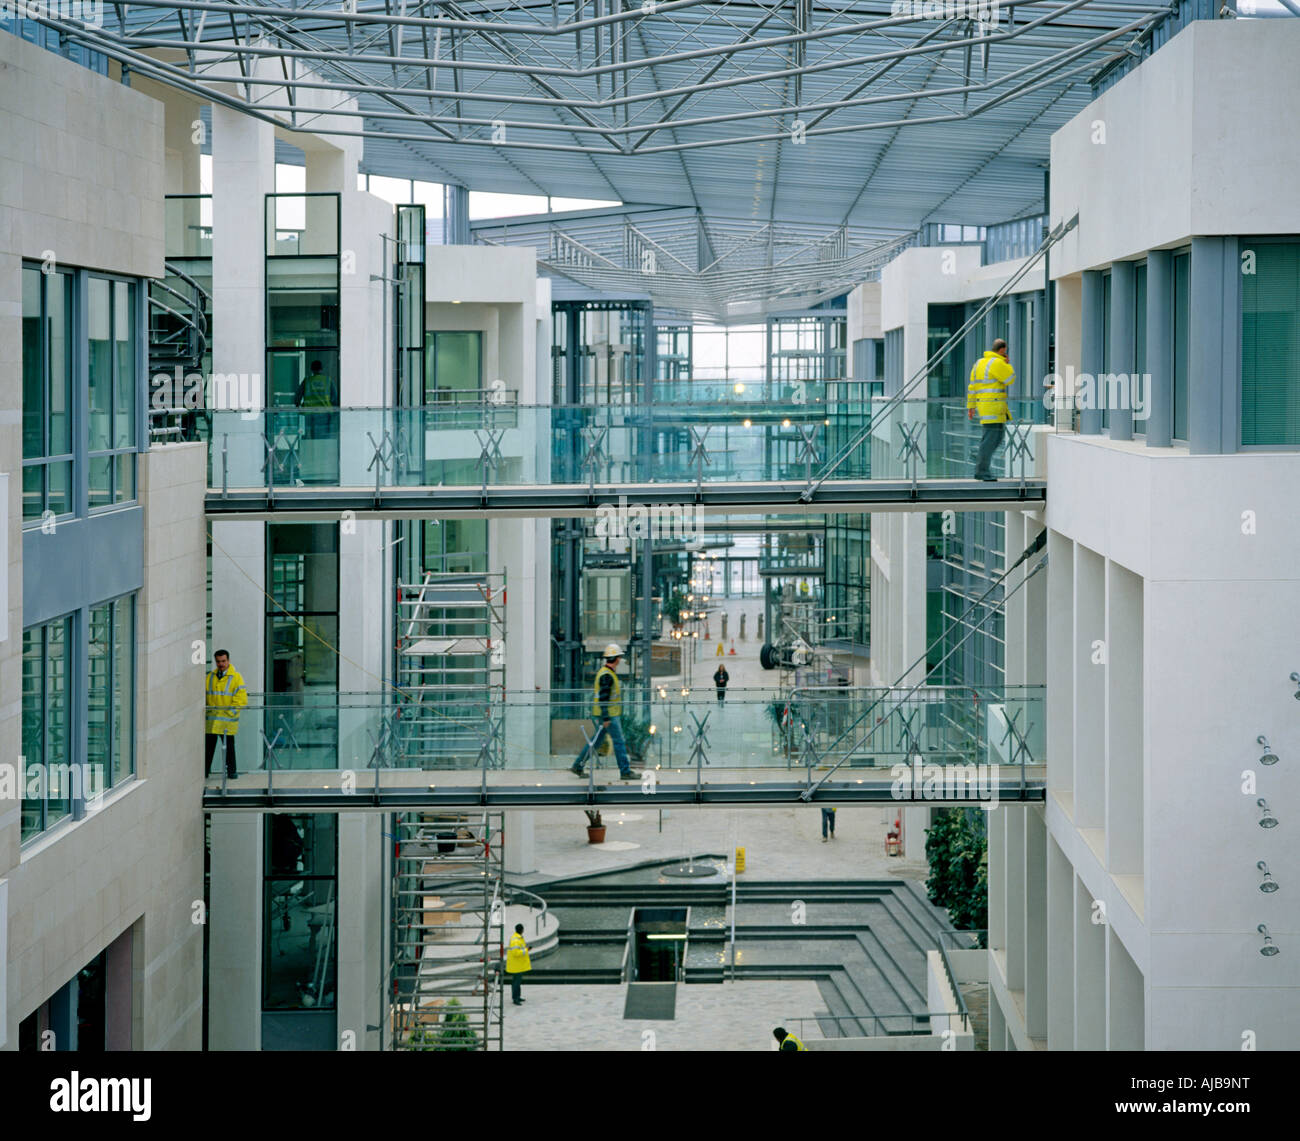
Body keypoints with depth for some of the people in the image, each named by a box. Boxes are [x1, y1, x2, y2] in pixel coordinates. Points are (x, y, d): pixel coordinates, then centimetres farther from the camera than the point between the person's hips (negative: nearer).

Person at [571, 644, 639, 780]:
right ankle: (625, 772, -1)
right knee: (619, 742, -5)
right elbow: (603, 698, -22)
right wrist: (606, 718, -23)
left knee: (597, 741, 13)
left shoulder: (603, 671, 14)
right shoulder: (607, 675, -18)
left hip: (607, 714, 10)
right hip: (609, 715, -10)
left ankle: (578, 766, 16)